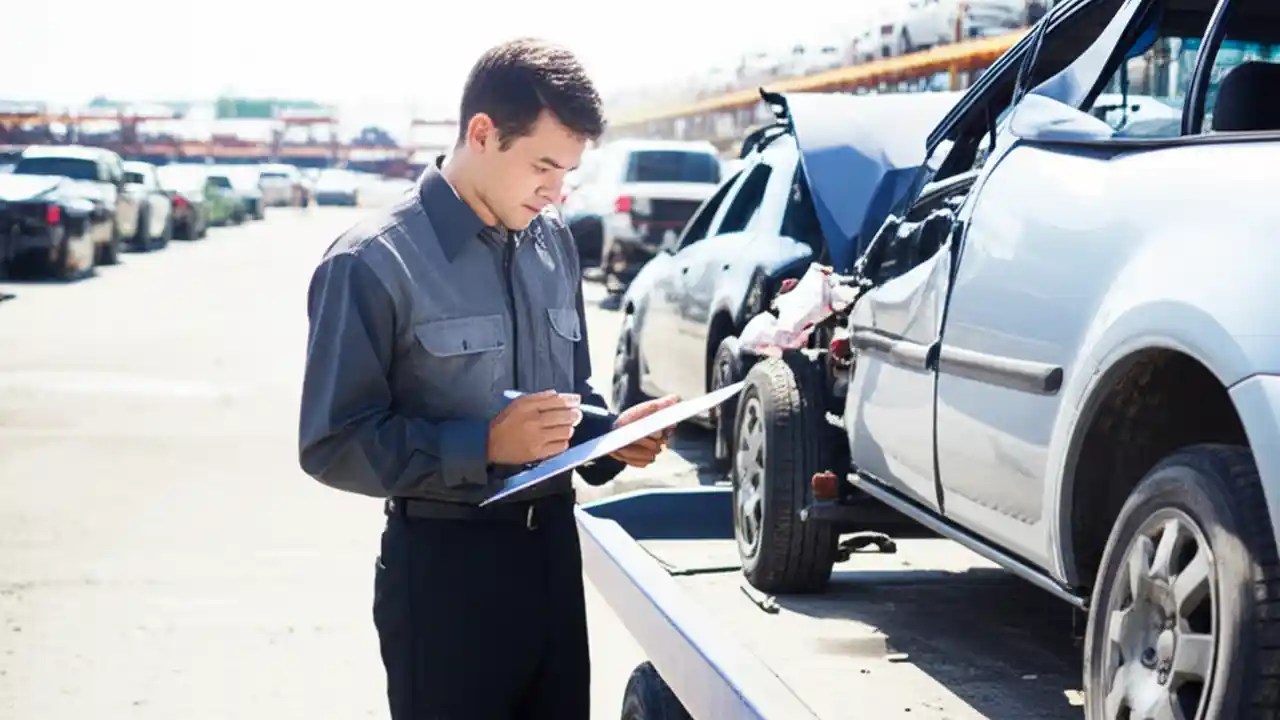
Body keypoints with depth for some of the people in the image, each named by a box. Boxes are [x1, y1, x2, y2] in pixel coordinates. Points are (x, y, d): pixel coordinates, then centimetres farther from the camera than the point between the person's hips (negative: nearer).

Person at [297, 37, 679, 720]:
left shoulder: (553, 242, 8)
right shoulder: (374, 262, -13)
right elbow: (333, 443, -16)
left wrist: (611, 433, -2)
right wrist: (484, 444, -24)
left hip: (552, 546, 6)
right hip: (444, 566, -6)